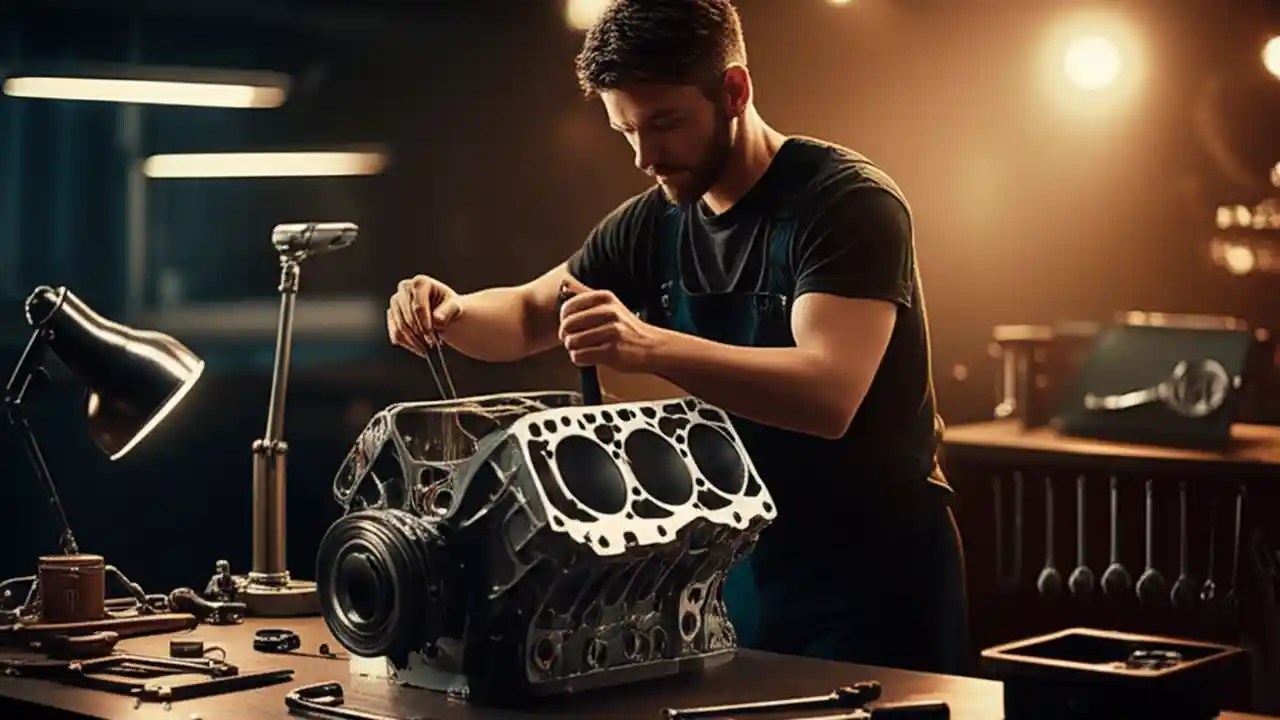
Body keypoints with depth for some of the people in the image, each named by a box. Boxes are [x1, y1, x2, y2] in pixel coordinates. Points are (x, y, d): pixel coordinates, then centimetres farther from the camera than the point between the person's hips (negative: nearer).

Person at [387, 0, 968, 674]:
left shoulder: (846, 200, -18)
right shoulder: (653, 224, 3)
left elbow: (828, 395, -32)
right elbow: (528, 315, 13)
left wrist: (649, 346, -44)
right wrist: (451, 312, -11)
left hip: (875, 574, -6)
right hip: (743, 563, 6)